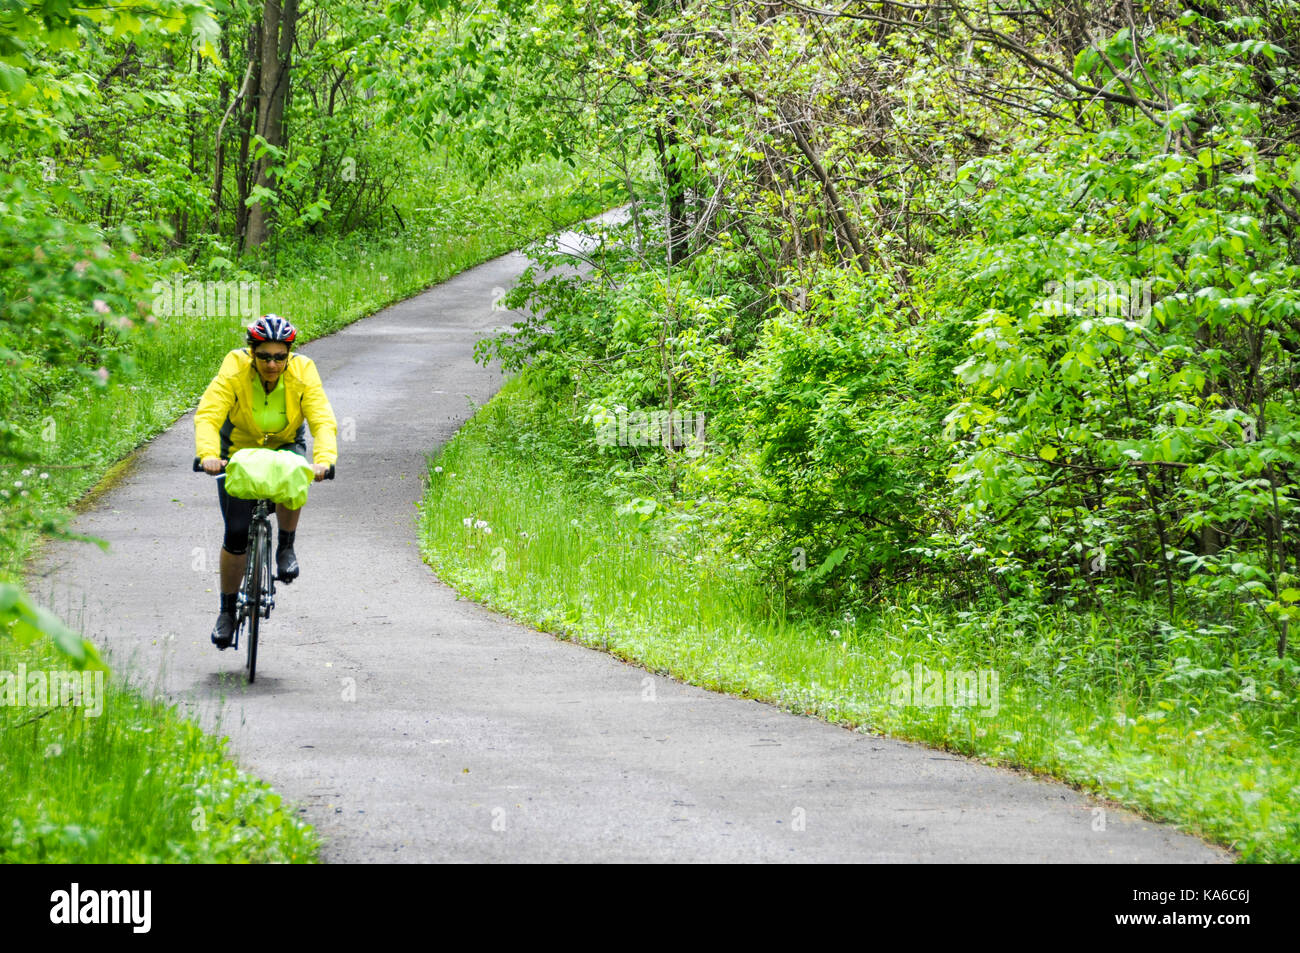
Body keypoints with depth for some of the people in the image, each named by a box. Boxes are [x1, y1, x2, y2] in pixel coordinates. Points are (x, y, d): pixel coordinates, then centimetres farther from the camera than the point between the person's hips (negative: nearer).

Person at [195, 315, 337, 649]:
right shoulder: (234, 370, -26)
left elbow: (322, 420, -31)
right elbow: (208, 415, -35)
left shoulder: (303, 372, -23)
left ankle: (286, 548, -10)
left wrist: (324, 459, -50)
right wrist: (208, 454, -53)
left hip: (285, 446, 0)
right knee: (236, 533, -7)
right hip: (239, 449, 0)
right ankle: (227, 611, 11)